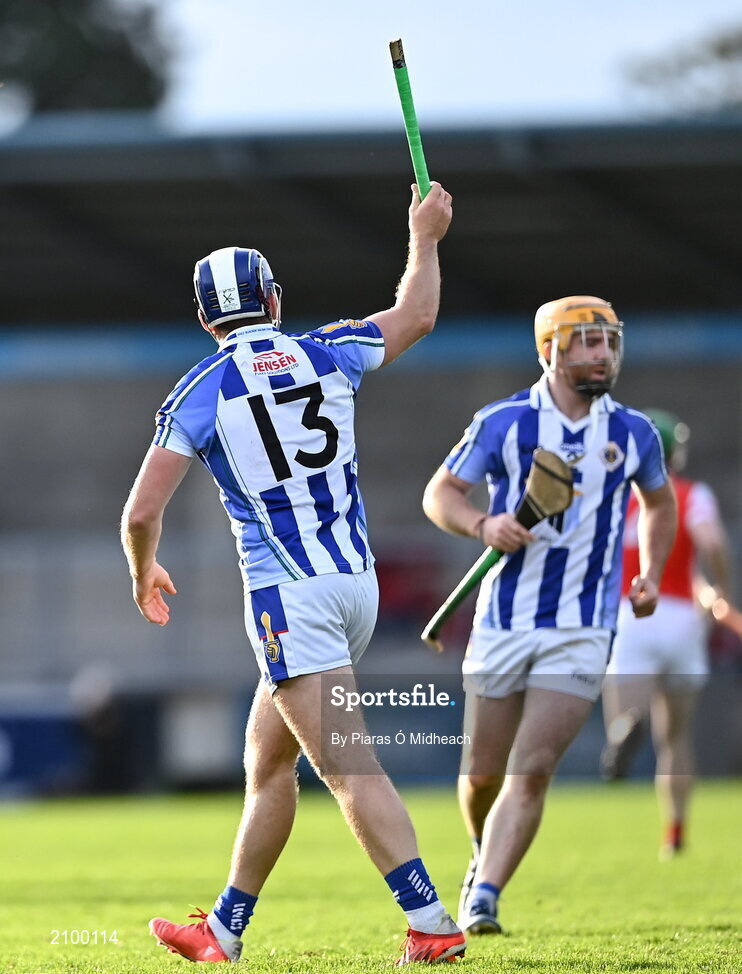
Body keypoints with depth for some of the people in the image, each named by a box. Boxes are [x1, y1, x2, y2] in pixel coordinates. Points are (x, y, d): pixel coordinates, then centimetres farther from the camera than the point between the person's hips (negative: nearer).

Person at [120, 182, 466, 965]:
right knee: (266, 761, 17)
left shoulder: (200, 394, -5)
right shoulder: (326, 355, 7)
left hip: (288, 594, -6)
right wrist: (425, 237, 41)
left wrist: (144, 573, 15)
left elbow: (142, 512, -6)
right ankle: (224, 931, 24)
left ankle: (432, 925, -21)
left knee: (348, 768, -11)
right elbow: (416, 315, 25)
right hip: (357, 582, 6)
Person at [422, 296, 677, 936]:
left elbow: (659, 501, 23)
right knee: (483, 773, 8)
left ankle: (481, 899, -14)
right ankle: (485, 853, 39)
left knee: (533, 769, -14)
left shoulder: (634, 434, 5)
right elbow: (439, 493, 2)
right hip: (505, 622, 0)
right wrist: (483, 525, -18)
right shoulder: (504, 422, -3)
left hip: (583, 631, 0)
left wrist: (651, 576, 9)